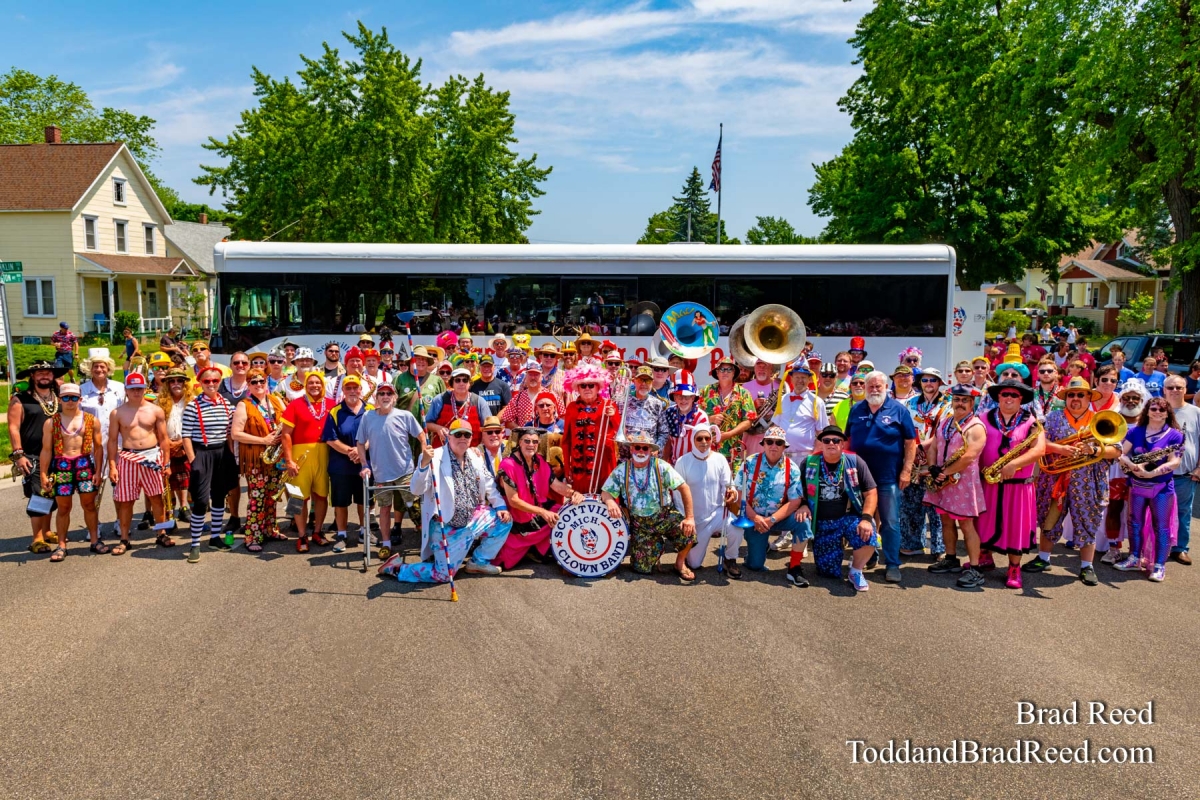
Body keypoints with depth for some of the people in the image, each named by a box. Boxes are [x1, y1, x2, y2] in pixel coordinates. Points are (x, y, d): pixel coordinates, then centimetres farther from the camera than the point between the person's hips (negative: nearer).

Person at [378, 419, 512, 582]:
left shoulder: (475, 457, 2)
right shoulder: (435, 457, -19)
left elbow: (489, 485, 14)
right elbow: (417, 489, -29)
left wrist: (501, 506, 1)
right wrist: (424, 463, -44)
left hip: (472, 520, 6)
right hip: (446, 527, -6)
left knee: (504, 520, 0)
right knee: (443, 575, -5)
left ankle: (479, 561, 16)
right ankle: (397, 568, 18)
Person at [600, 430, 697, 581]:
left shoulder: (661, 467, -10)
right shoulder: (621, 470, -5)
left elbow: (683, 488, -12)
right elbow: (606, 492, -1)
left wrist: (690, 517, -21)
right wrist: (610, 501, -27)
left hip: (664, 516, -1)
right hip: (639, 523, 1)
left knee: (688, 530, -30)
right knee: (642, 568, -5)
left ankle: (680, 563, 1)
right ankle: (656, 545, 29)